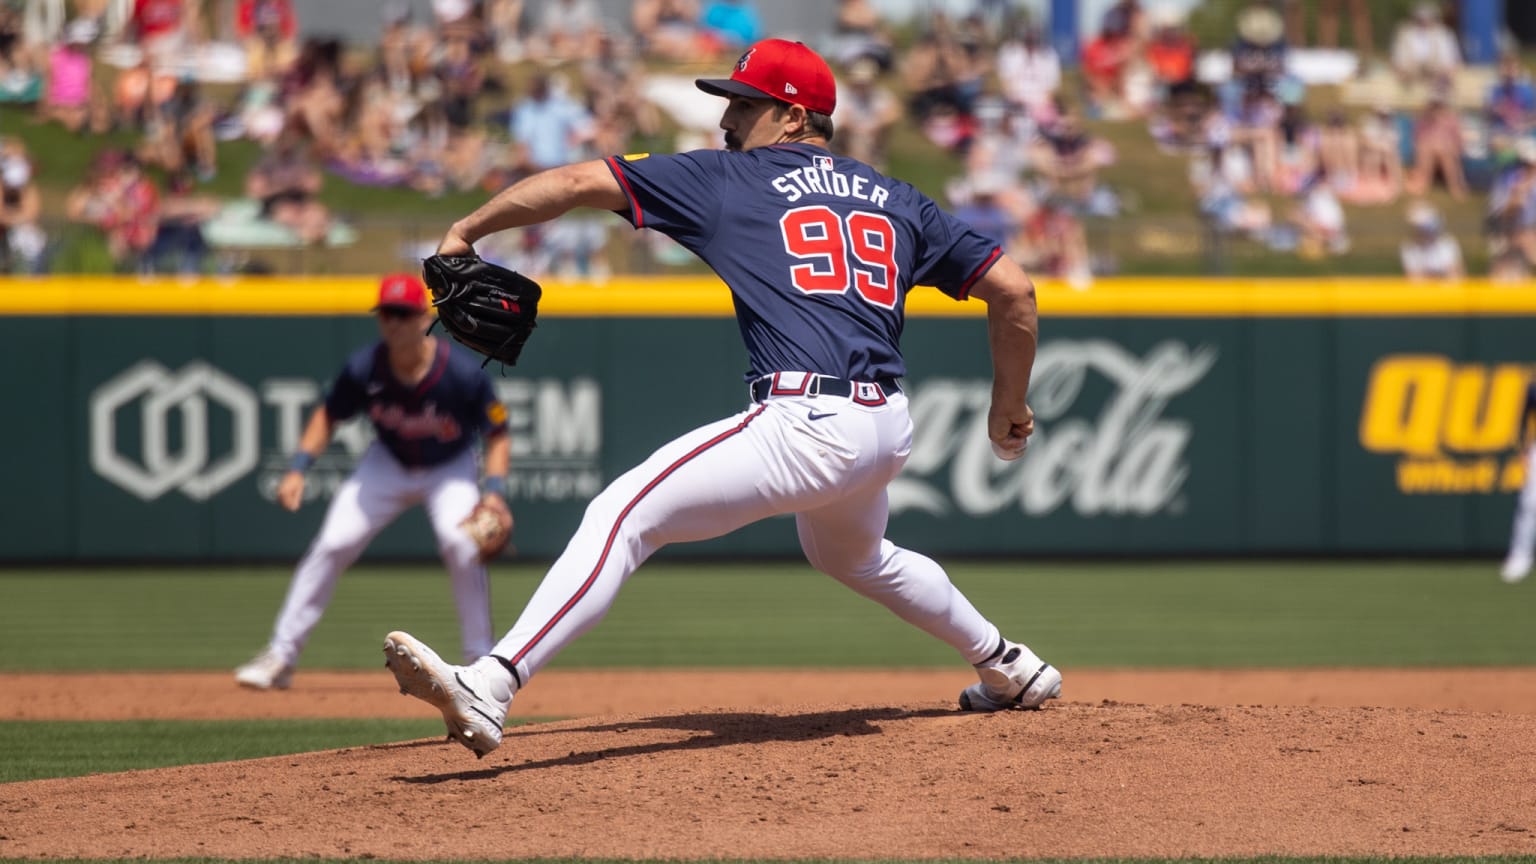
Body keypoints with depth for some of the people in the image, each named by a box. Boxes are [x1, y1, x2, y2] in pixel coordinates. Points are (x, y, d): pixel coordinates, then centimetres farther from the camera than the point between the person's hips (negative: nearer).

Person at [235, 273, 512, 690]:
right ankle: (281, 656, -1)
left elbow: (497, 436, -16)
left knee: (461, 543, -28)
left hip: (449, 469, -2)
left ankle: (481, 658, -12)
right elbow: (328, 416, -4)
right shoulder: (364, 369, -22)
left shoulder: (464, 373, -29)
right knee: (331, 546, -10)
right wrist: (298, 469, -15)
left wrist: (493, 491, -30)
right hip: (387, 465, 2)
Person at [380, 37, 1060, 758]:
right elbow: (1013, 289, 19)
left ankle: (487, 691, -30)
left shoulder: (729, 178, 6)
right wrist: (1011, 407, 31)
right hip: (888, 429, 8)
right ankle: (1012, 670, 49)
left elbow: (580, 182, 4)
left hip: (806, 426, -7)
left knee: (624, 515, -13)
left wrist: (467, 230, 12)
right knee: (849, 556, 39)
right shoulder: (898, 202, 20)